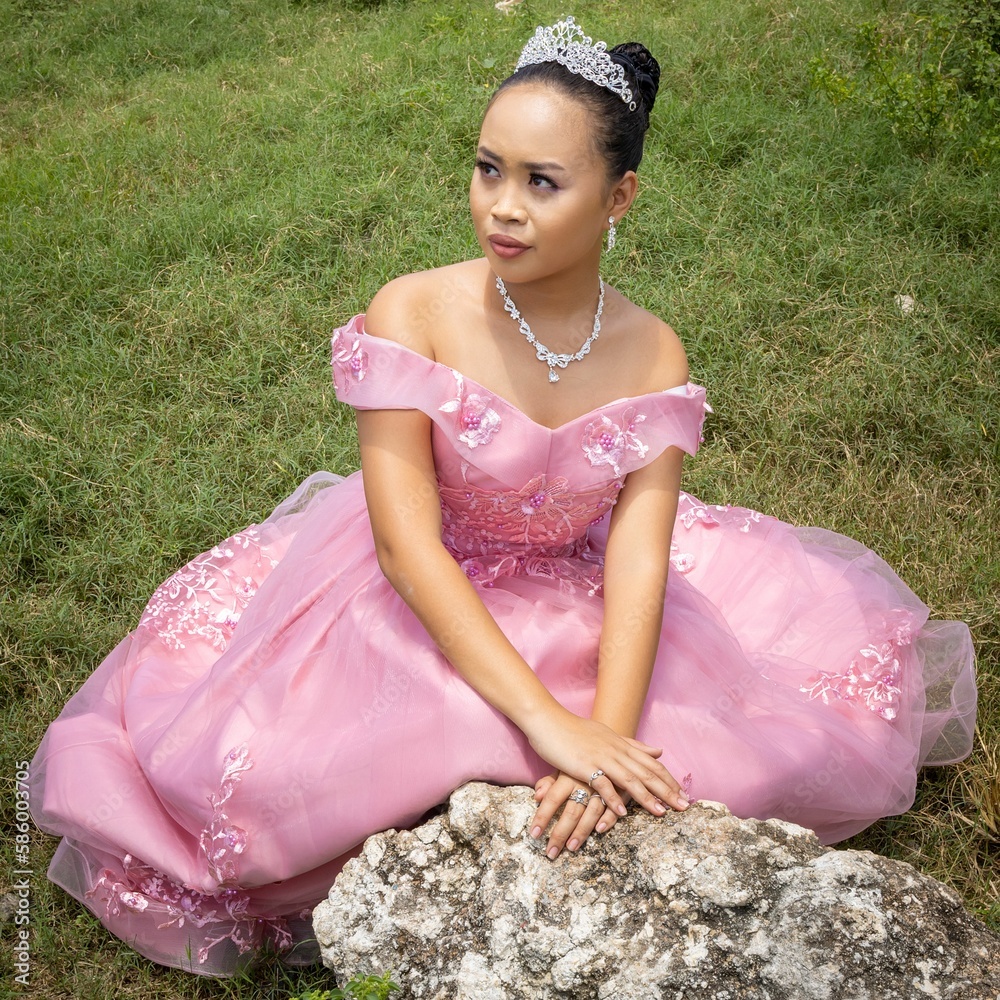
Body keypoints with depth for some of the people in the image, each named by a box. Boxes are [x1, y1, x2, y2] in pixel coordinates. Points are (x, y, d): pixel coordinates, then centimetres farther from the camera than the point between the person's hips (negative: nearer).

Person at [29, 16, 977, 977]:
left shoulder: (652, 355, -13)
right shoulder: (411, 314, -22)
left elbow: (639, 556, -20)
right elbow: (406, 544, -27)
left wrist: (609, 735, -37)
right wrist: (549, 723, -35)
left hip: (583, 599, 3)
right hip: (420, 600, -2)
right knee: (246, 770, -24)